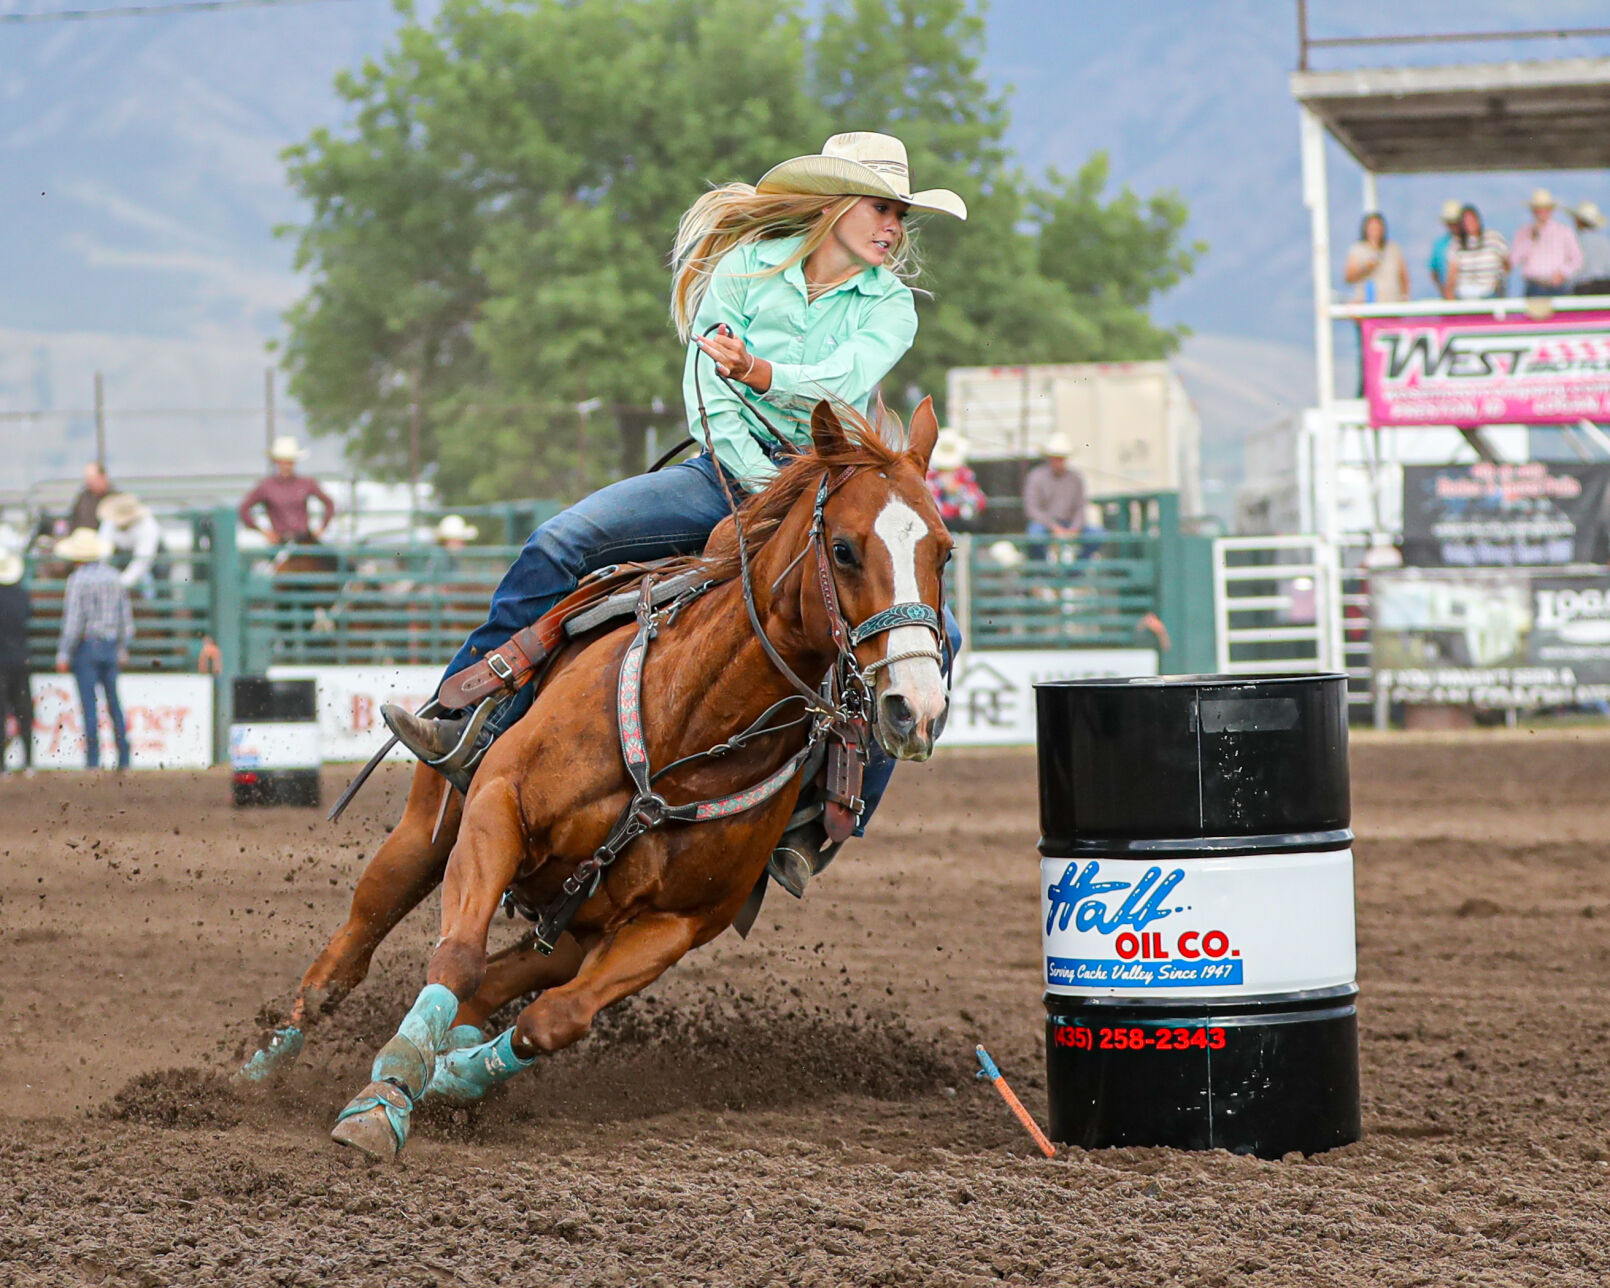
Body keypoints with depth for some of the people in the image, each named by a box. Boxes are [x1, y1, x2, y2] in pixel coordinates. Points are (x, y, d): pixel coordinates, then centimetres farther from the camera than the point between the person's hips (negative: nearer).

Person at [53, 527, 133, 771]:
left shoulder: (78, 580, -11)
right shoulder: (114, 578, 5)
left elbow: (73, 621, -14)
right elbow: (126, 617, 10)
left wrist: (64, 654, -9)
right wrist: (123, 648, 19)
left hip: (85, 645, -5)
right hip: (110, 646, 5)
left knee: (89, 705, -2)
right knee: (114, 704, 12)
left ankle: (93, 760, -4)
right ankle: (124, 758, 12)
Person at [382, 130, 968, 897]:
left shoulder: (891, 308, 4)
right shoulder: (750, 266, 2)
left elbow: (841, 381, -16)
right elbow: (707, 398, -5)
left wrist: (757, 371, -34)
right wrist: (766, 488, -17)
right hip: (730, 473, 0)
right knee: (560, 544, -21)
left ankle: (816, 824, -19)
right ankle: (469, 728, -18)